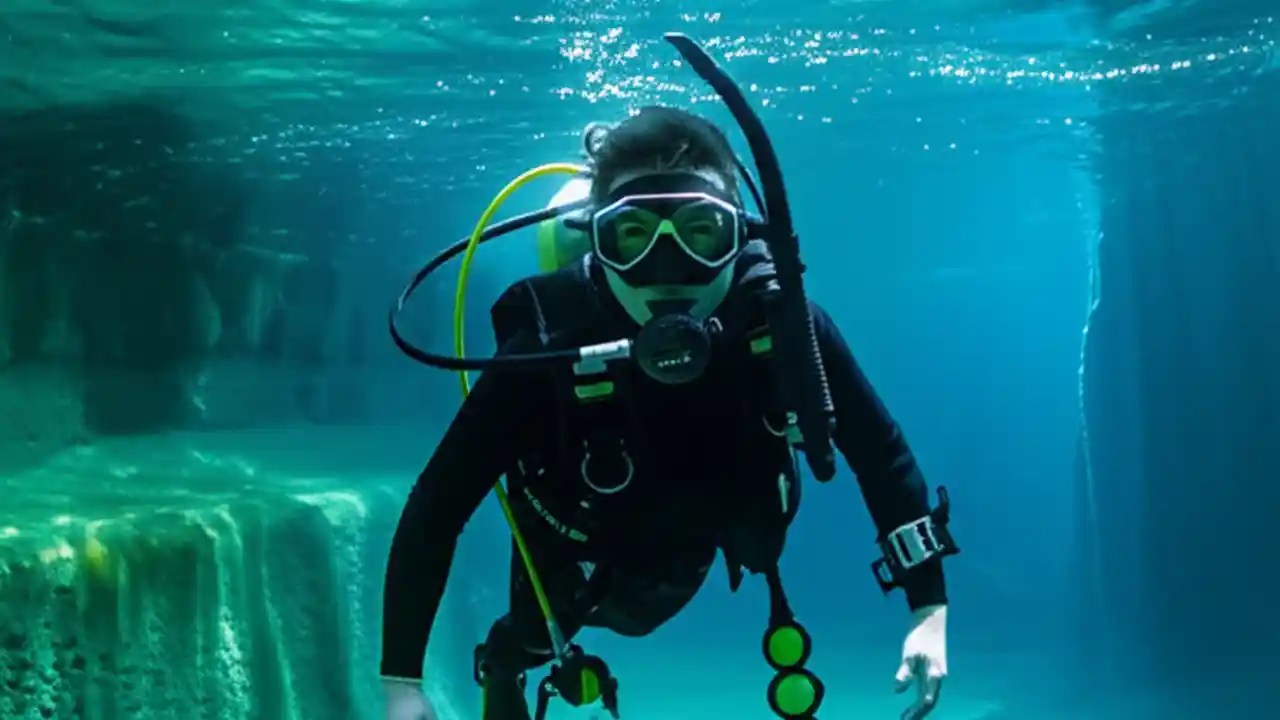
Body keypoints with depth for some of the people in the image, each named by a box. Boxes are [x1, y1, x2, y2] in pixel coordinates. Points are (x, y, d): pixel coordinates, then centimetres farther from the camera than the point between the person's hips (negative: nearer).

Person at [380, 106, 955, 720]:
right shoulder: (549, 346, -41)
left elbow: (881, 455, -22)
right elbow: (436, 507, -36)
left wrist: (929, 610, -24)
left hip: (691, 548, 2)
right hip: (585, 561, -2)